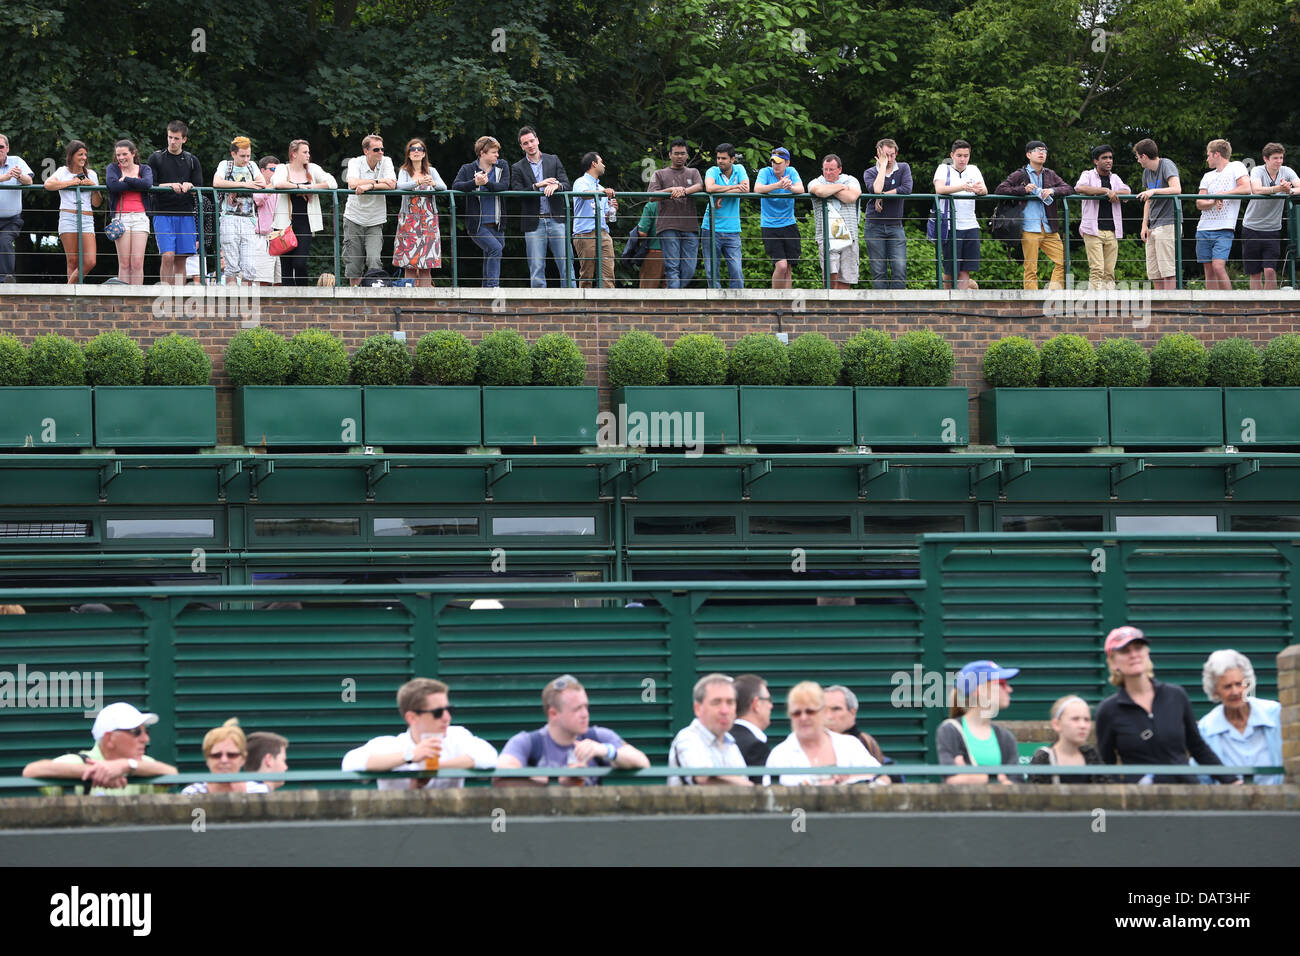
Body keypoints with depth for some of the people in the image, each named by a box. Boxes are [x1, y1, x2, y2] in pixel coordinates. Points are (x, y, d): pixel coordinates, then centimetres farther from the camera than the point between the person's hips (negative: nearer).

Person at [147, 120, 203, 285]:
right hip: (163, 214, -3)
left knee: (181, 259, 2)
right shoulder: (156, 158, 6)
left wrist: (189, 186, -12)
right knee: (168, 256, -14)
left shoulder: (192, 161, 12)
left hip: (185, 215, 3)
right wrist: (170, 186, -16)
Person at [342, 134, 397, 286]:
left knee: (374, 260, -17)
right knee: (353, 263, 3)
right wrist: (379, 181, -19)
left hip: (375, 222, 0)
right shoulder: (355, 162, -5)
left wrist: (368, 186, -23)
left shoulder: (386, 162, 0)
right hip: (354, 219, 0)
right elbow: (353, 183, -23)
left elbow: (392, 185, -14)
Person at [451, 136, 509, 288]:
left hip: (497, 225, 4)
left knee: (490, 259, 7)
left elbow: (504, 186, -7)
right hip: (477, 224, -4)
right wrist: (475, 183, -31)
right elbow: (456, 185, -15)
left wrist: (487, 183, -24)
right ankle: (493, 286, -23)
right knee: (495, 248, -23)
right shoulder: (468, 169, 1)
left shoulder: (502, 166, 9)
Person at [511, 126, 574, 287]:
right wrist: (538, 186, -18)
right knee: (536, 269, -1)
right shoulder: (518, 168, 7)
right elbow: (517, 194, -5)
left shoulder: (553, 160, 11)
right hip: (534, 224, -1)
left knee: (566, 265, -4)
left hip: (556, 220, 1)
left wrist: (556, 186, -20)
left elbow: (566, 185, 2)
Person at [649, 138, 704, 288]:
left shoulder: (693, 173, 21)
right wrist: (671, 190, -15)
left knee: (689, 270, -4)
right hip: (668, 227, -2)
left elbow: (699, 186, -1)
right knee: (672, 267, -11)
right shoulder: (660, 174, 15)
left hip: (690, 227, 2)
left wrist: (683, 191, -20)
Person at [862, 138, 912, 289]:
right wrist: (883, 165, -12)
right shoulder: (870, 173, 2)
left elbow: (907, 189, -13)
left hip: (895, 226, 1)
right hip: (874, 227, -1)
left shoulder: (903, 168, 5)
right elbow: (875, 190, -19)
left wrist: (883, 196, -12)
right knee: (878, 271, -1)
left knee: (900, 268, -10)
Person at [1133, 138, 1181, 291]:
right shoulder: (1147, 172, 17)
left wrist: (1153, 191, -28)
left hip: (1168, 225, -8)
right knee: (1153, 273, 5)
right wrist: (1145, 224, 11)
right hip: (1153, 227, 8)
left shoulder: (1167, 165, -7)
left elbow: (1176, 189, -21)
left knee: (1167, 271, -10)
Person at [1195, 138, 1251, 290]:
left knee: (1218, 266, -19)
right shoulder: (1208, 176, 18)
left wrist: (1222, 194, -12)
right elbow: (1199, 203, 7)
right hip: (1204, 229, 6)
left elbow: (1246, 188, -14)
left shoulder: (1236, 167, 3)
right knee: (1209, 270, 4)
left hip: (1224, 229, -6)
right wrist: (1213, 202, -14)